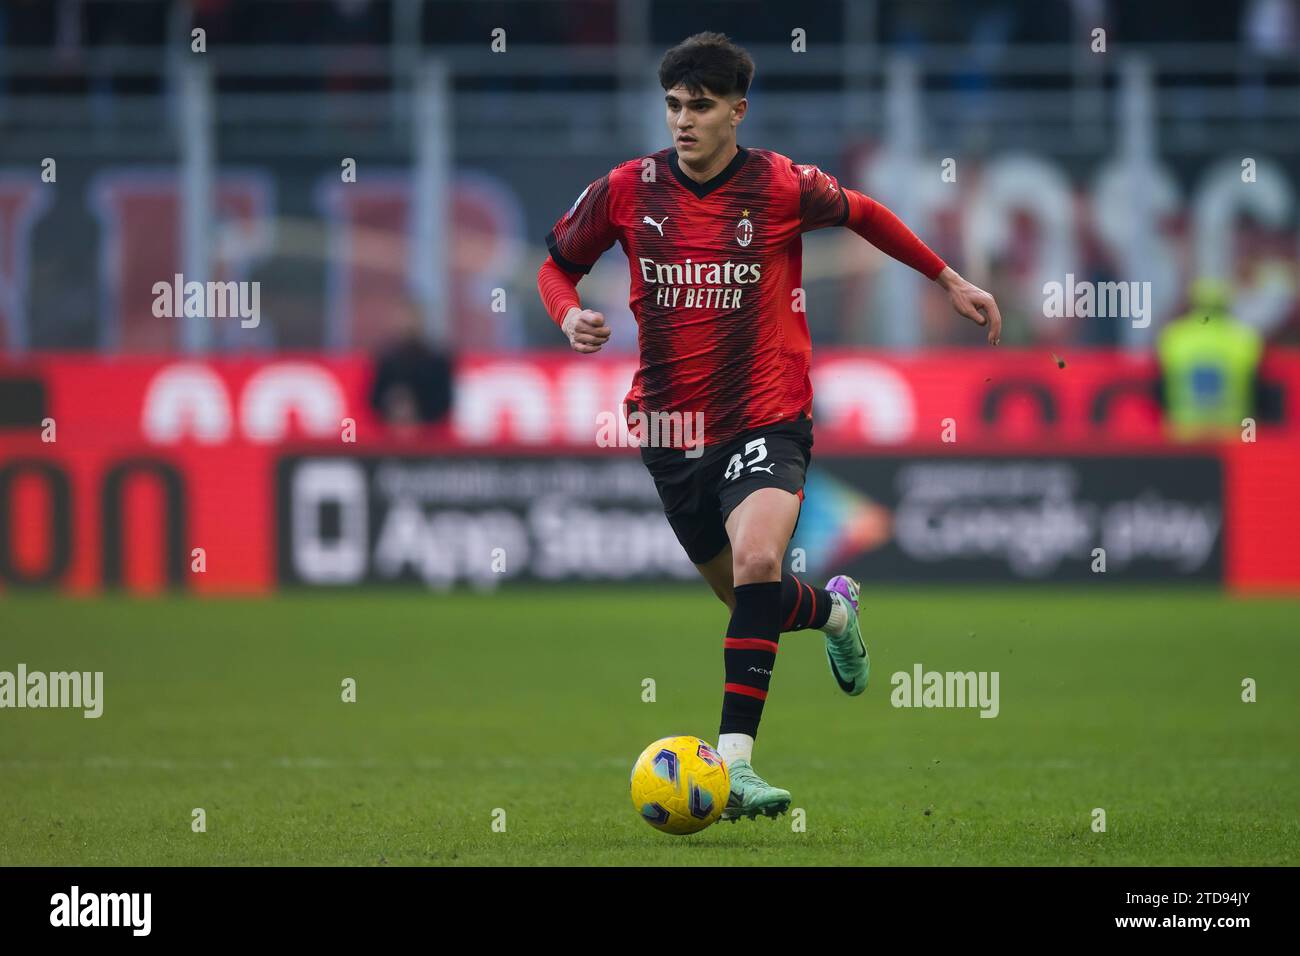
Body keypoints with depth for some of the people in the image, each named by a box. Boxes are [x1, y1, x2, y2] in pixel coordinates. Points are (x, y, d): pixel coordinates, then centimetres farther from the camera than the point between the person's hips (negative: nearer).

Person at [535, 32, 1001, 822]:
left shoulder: (782, 187, -8)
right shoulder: (626, 190, -3)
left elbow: (863, 215, 12)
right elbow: (559, 262, 13)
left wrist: (951, 281, 18)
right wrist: (569, 314, -10)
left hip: (766, 421, -4)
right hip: (671, 425, 4)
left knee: (757, 562, -28)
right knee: (745, 595, 15)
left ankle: (735, 762, -30)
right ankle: (835, 610, 52)